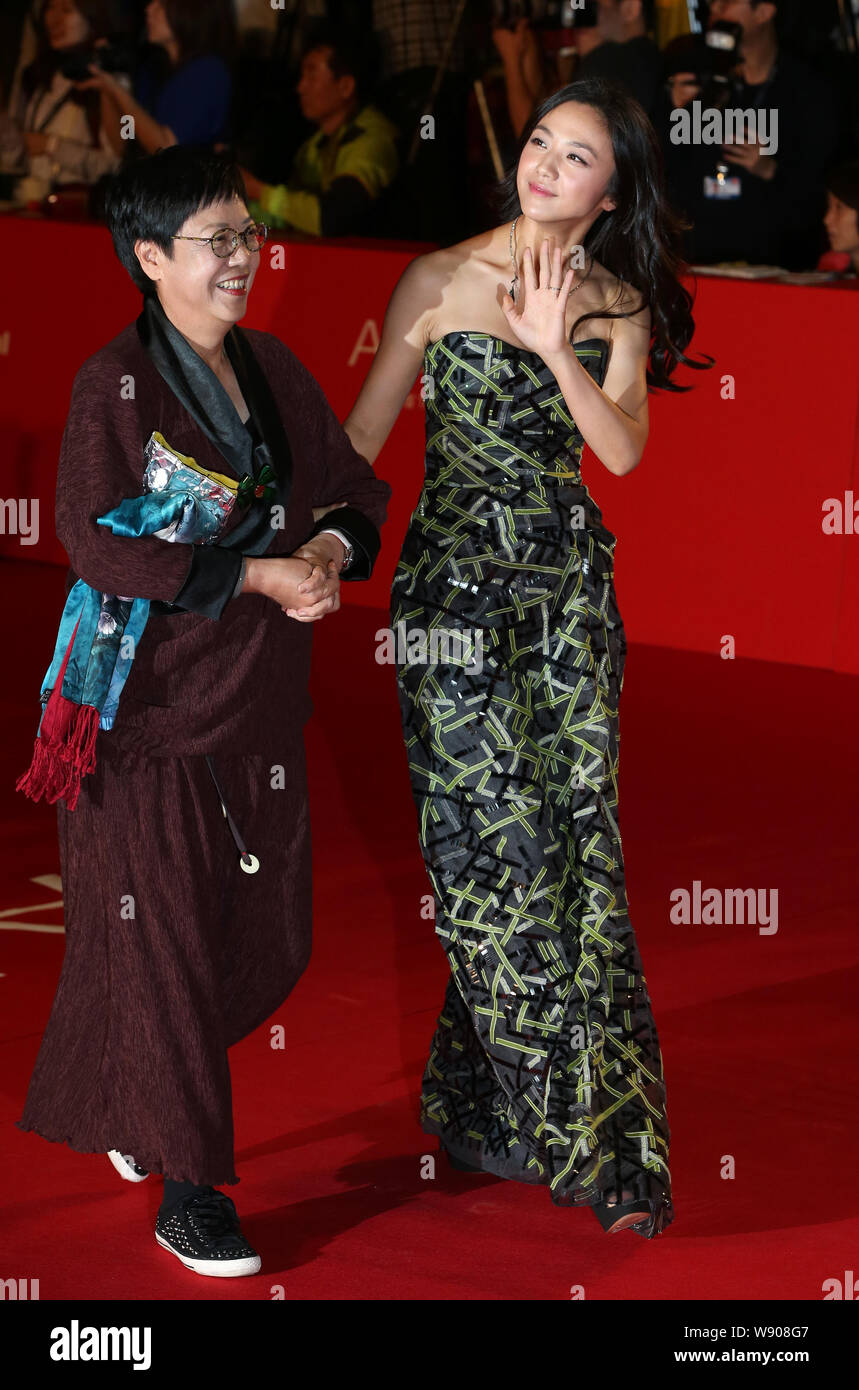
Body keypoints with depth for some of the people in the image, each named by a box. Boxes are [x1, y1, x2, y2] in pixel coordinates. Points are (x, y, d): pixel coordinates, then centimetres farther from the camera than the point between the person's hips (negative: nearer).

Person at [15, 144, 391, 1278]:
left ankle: (133, 1098, 35)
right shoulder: (114, 386, -11)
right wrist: (256, 572, -20)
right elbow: (97, 545, -18)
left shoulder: (275, 371, 9)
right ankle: (188, 1187, 8)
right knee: (163, 941, -2)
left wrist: (329, 547, -10)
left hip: (260, 702, 7)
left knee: (271, 942, 12)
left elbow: (353, 488, 14)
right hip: (152, 705, -7)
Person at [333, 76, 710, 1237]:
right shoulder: (444, 281, -1)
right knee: (497, 846, -5)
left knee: (579, 846, -1)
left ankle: (594, 1131, 8)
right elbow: (361, 434, 0)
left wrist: (557, 348, -16)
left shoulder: (616, 303, 8)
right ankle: (501, 1109, 5)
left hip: (570, 589, 3)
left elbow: (624, 449, -4)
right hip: (457, 584, -3)